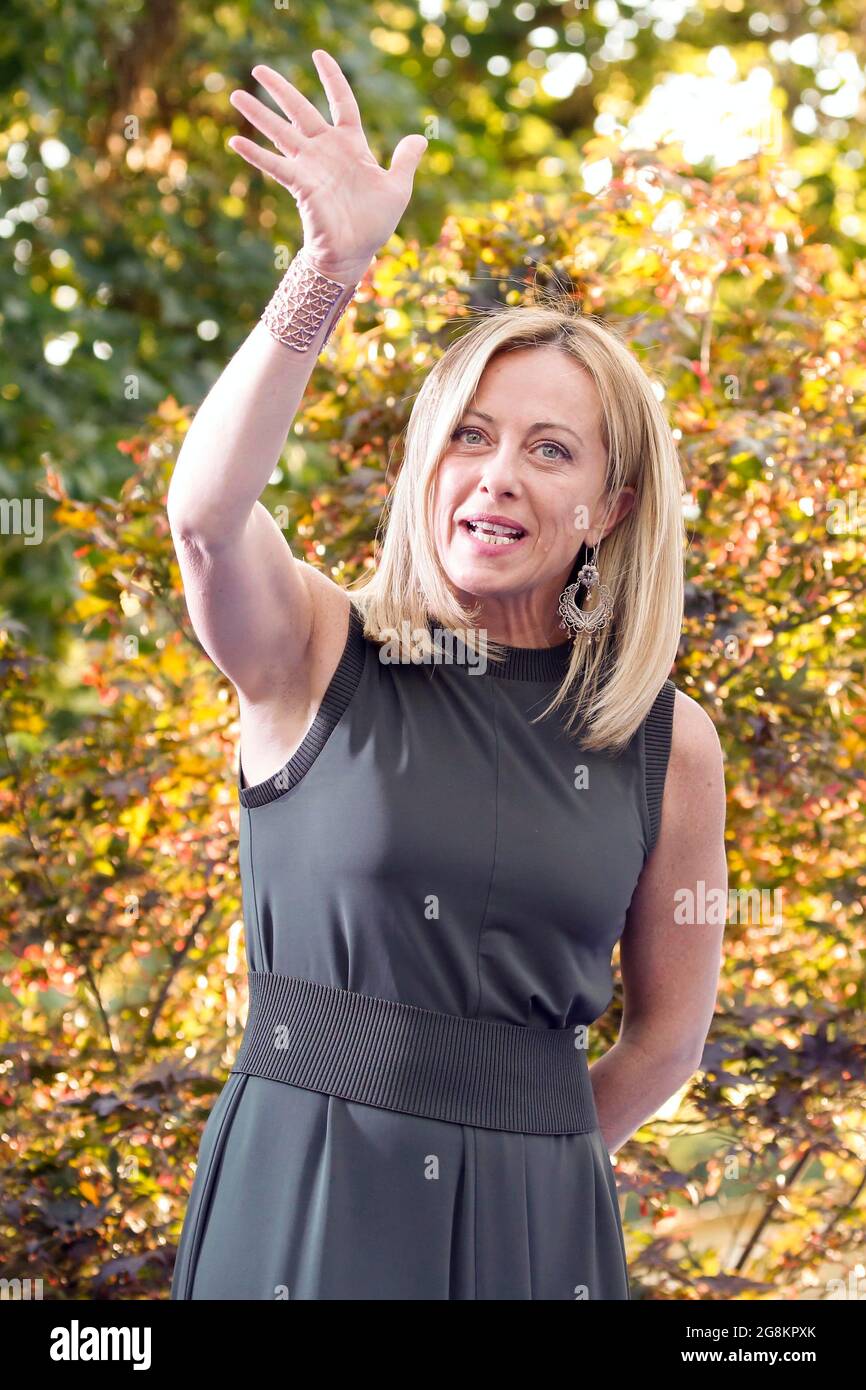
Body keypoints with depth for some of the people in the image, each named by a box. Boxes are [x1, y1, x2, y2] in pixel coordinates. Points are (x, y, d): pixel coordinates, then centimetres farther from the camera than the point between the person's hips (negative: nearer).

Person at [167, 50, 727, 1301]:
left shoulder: (670, 743, 2)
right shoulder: (319, 657, -3)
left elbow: (670, 1026, 12)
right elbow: (204, 515, -25)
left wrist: (531, 1161, 14)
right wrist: (328, 273, -34)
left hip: (527, 1211, 2)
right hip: (298, 1191, -2)